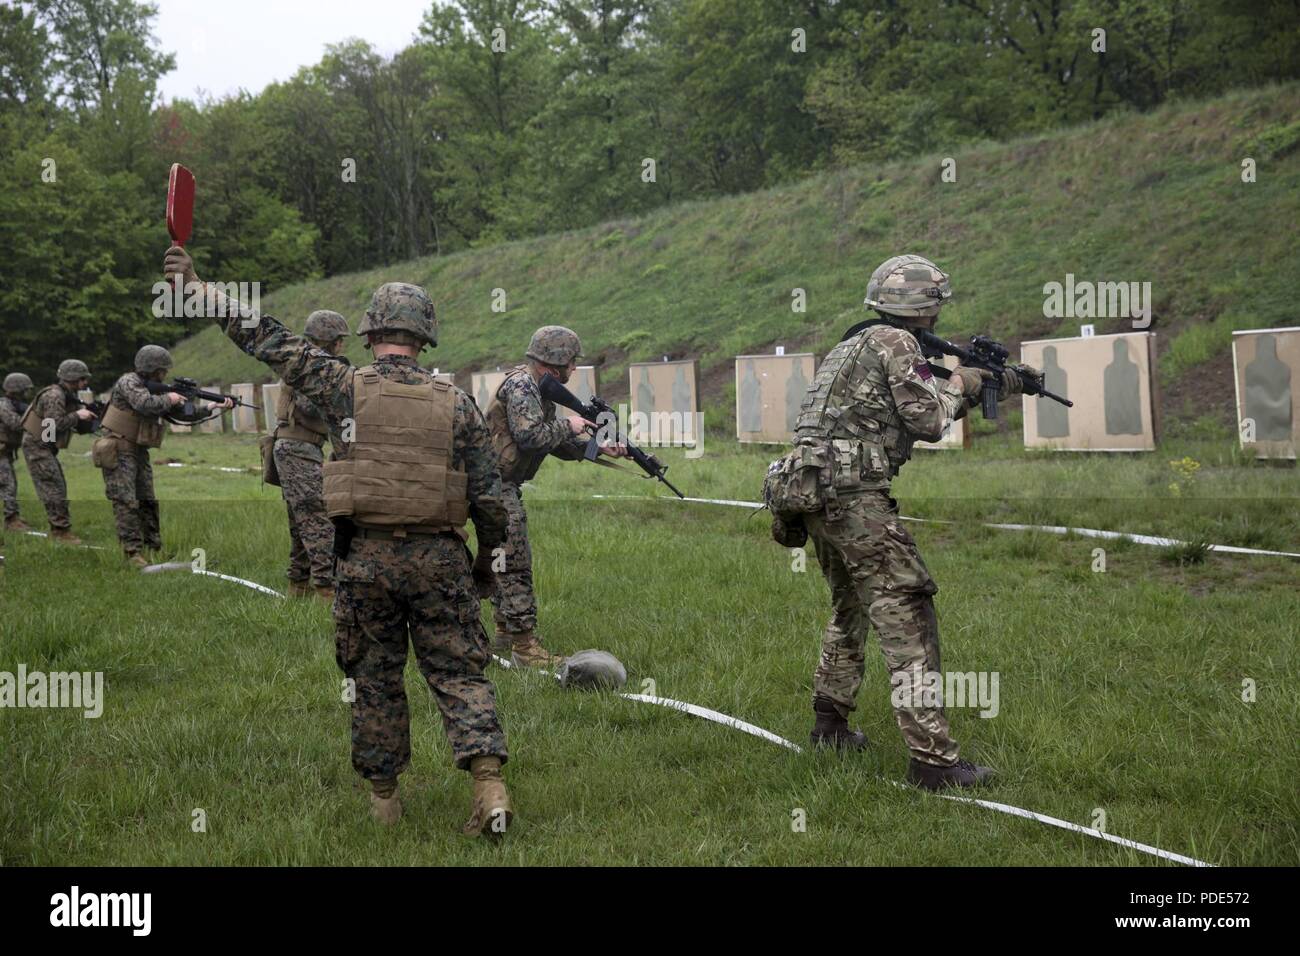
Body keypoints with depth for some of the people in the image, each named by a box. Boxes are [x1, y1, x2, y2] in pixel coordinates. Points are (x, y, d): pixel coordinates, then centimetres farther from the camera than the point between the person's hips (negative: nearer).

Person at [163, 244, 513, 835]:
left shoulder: (345, 388, -2)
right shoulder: (456, 404, 1)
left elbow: (269, 342, 2)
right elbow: (490, 496, 2)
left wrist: (197, 286, 10)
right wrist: (491, 562, 17)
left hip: (366, 558, 0)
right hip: (439, 561, 0)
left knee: (374, 677, 13)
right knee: (458, 673, 6)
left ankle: (384, 795, 21)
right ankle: (489, 782, -8)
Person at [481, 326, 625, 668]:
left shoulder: (540, 389, 15)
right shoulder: (520, 385, -16)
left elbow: (555, 444, 19)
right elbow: (530, 436, -27)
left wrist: (599, 448, 10)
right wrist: (567, 425, -13)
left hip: (506, 485, 10)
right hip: (494, 483, -10)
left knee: (508, 560, 18)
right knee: (514, 563, -10)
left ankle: (505, 632, 27)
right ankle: (524, 646, -10)